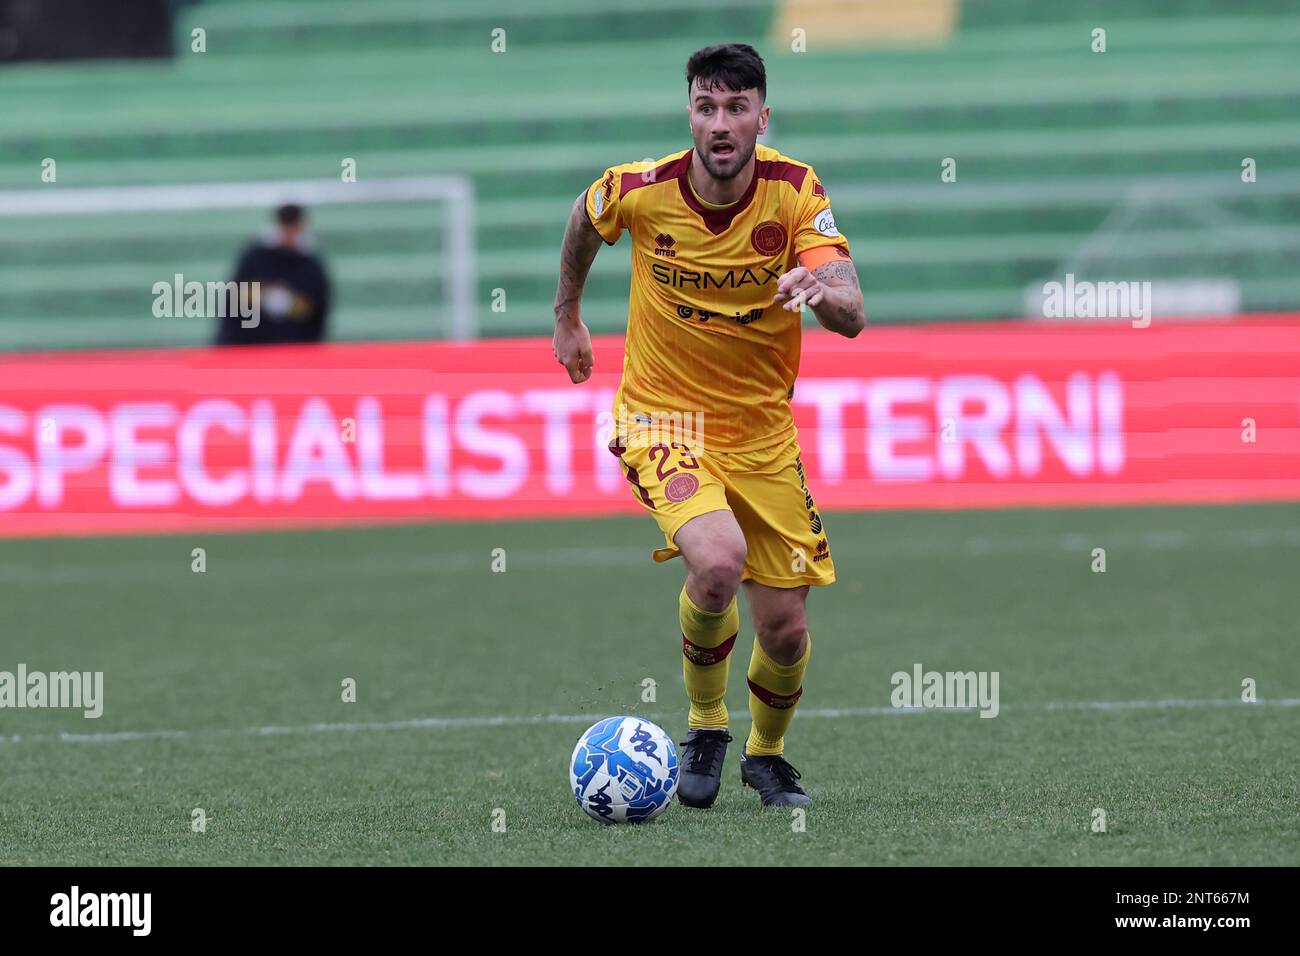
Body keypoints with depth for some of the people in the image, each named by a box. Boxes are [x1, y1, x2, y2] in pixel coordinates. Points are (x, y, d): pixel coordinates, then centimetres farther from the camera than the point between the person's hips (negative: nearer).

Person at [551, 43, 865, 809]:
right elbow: (584, 221, 12)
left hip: (763, 429, 2)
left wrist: (819, 291, -46)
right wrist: (568, 315, 22)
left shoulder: (796, 192, -14)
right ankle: (705, 729, -4)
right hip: (662, 418, -2)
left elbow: (853, 315, -24)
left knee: (786, 631, 2)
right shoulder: (639, 191, -14)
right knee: (718, 561, -30)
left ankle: (766, 754, 35)